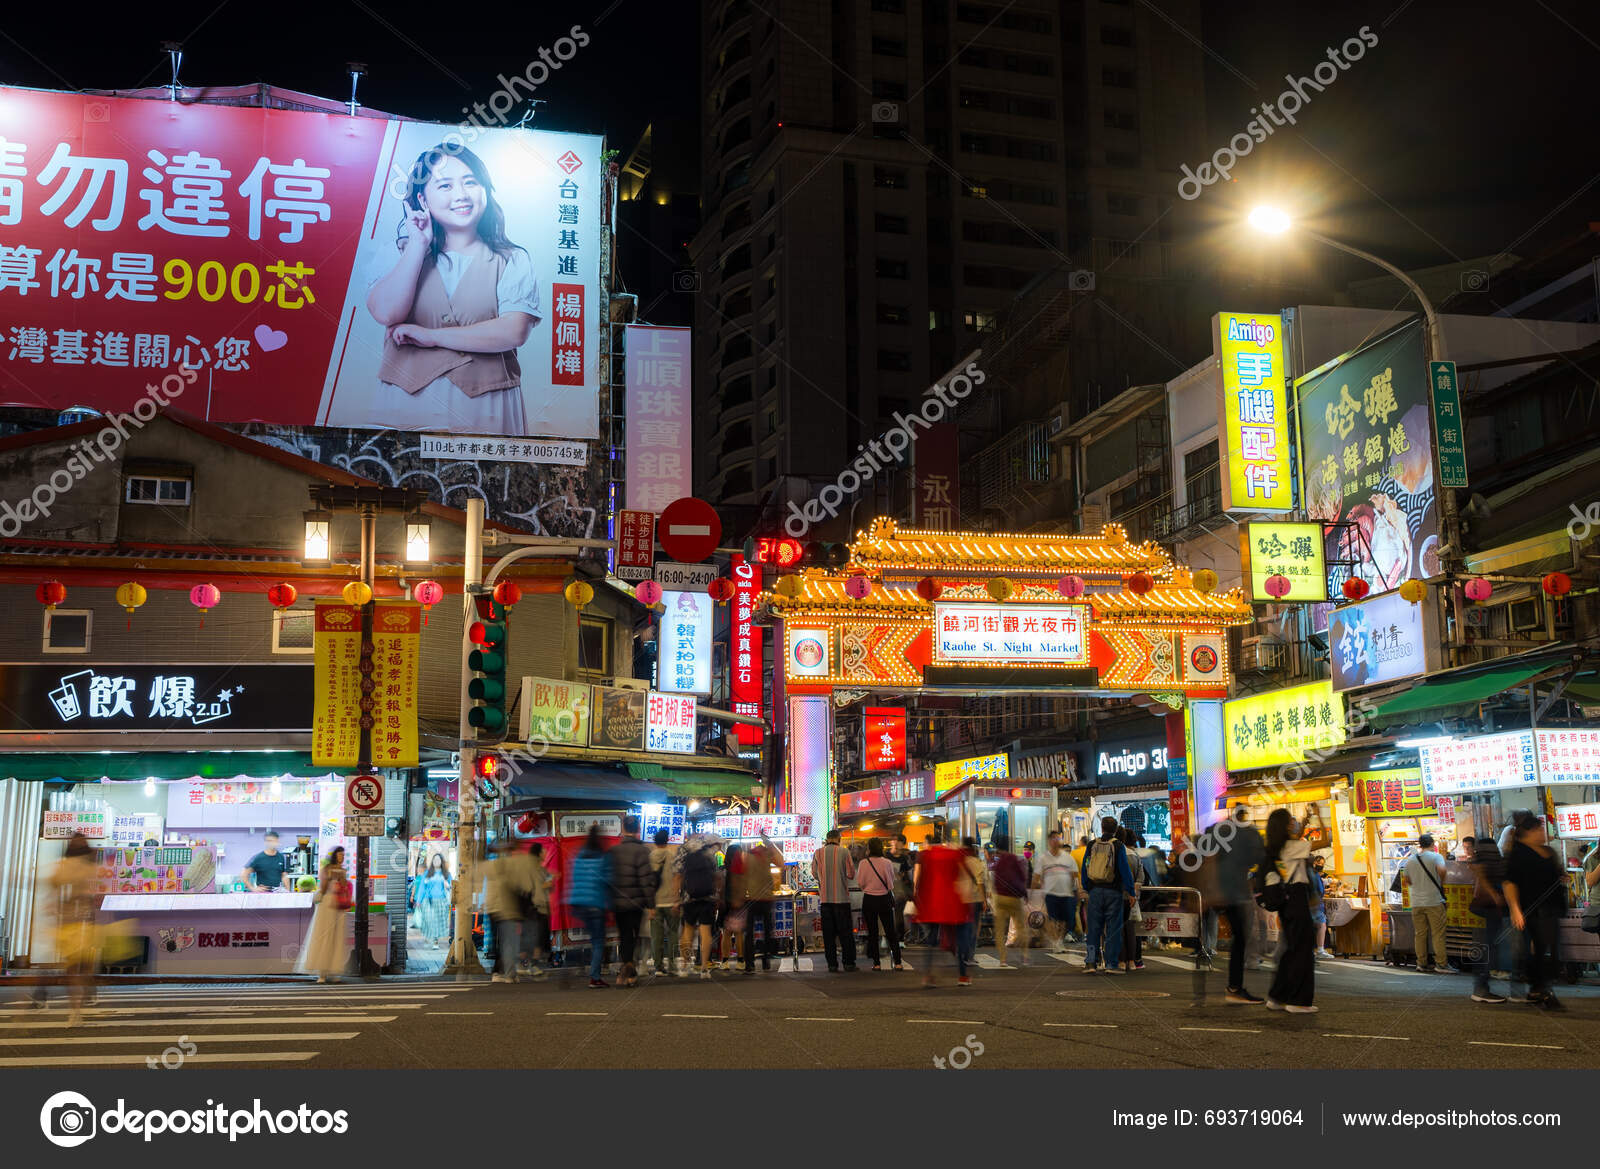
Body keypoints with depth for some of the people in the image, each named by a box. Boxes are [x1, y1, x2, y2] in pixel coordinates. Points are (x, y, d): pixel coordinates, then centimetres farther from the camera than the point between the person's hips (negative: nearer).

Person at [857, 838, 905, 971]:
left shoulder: (863, 863, -11)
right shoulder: (888, 863, -8)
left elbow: (860, 883, -3)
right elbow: (891, 882, 2)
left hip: (869, 900, -1)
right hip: (885, 899, 1)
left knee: (872, 932, 8)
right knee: (891, 932, 9)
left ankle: (876, 963, 7)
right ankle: (897, 962, 5)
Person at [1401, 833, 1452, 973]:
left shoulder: (1410, 861, 11)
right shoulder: (1436, 857, -3)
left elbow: (1405, 882, 15)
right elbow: (1441, 869, -23)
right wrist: (1441, 883, -5)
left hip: (1416, 903, 4)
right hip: (1434, 902, -4)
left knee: (1420, 934, 8)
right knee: (1438, 934, -1)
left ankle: (1422, 963, 10)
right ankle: (1441, 964, -2)